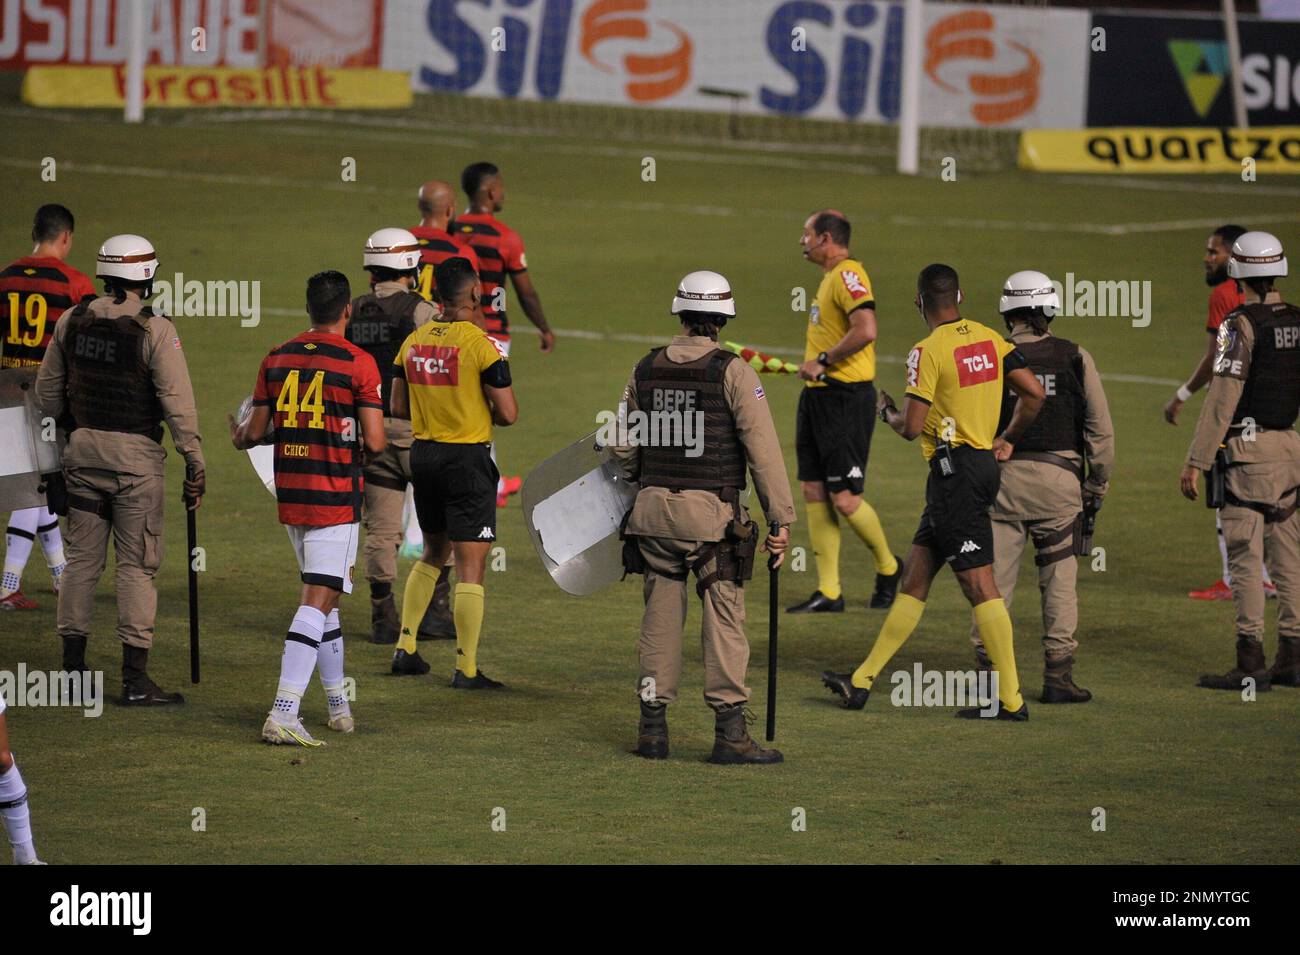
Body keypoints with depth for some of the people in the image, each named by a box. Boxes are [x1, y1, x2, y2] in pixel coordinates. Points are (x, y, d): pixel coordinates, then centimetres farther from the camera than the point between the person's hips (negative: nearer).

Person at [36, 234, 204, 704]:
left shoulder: (73, 321, 4)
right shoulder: (155, 330, -12)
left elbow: (48, 389, 13)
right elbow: (177, 402, -14)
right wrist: (195, 464, -8)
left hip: (82, 450, 5)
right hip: (135, 455, -5)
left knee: (82, 558, 13)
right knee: (136, 565, -1)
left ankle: (73, 663, 18)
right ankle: (135, 679, -2)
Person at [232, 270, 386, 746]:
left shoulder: (276, 359, 4)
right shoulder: (358, 363, -10)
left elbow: (257, 431, 8)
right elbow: (374, 442, -12)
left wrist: (239, 438, 32)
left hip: (289, 493, 6)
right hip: (335, 497, -6)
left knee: (322, 597, 19)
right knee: (317, 602, -8)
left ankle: (338, 703, 26)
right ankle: (283, 714, -18)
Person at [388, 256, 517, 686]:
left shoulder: (414, 341, 4)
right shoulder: (479, 343, -15)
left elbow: (399, 406, 12)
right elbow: (508, 413, -14)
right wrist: (482, 416, 7)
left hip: (423, 453, 6)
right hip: (467, 460, -6)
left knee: (433, 553, 23)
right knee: (471, 566, -2)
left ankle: (405, 648, 20)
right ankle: (466, 668, -2)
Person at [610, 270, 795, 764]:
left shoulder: (645, 370, 7)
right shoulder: (732, 372, -8)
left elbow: (624, 447, 15)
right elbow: (763, 449, -9)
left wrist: (630, 499, 32)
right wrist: (781, 520, -6)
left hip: (653, 508, 4)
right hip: (711, 512, -4)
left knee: (660, 617, 11)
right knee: (724, 618, -1)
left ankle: (652, 728, 14)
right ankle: (729, 731, -4)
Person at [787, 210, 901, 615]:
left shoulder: (848, 275, -15)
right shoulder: (830, 278, 17)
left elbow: (865, 330, -28)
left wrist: (823, 362, -20)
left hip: (846, 398, -10)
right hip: (818, 397, 10)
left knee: (844, 498, -7)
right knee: (814, 492, 6)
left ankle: (888, 568, 15)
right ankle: (828, 592, 9)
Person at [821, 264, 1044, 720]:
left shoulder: (928, 351, -13)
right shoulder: (989, 339, 8)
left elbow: (912, 426, -15)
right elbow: (1034, 394, 6)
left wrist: (888, 411, 6)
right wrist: (1007, 439, 19)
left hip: (953, 469, -8)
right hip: (983, 460, 8)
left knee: (978, 583, -7)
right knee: (916, 575, 13)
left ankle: (1011, 699, -8)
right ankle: (863, 681, 18)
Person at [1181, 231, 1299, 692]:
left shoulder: (1240, 325, -12)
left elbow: (1222, 398, -16)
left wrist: (1195, 462, -13)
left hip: (1246, 450, -7)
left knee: (1245, 559, -5)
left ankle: (1251, 664, -6)